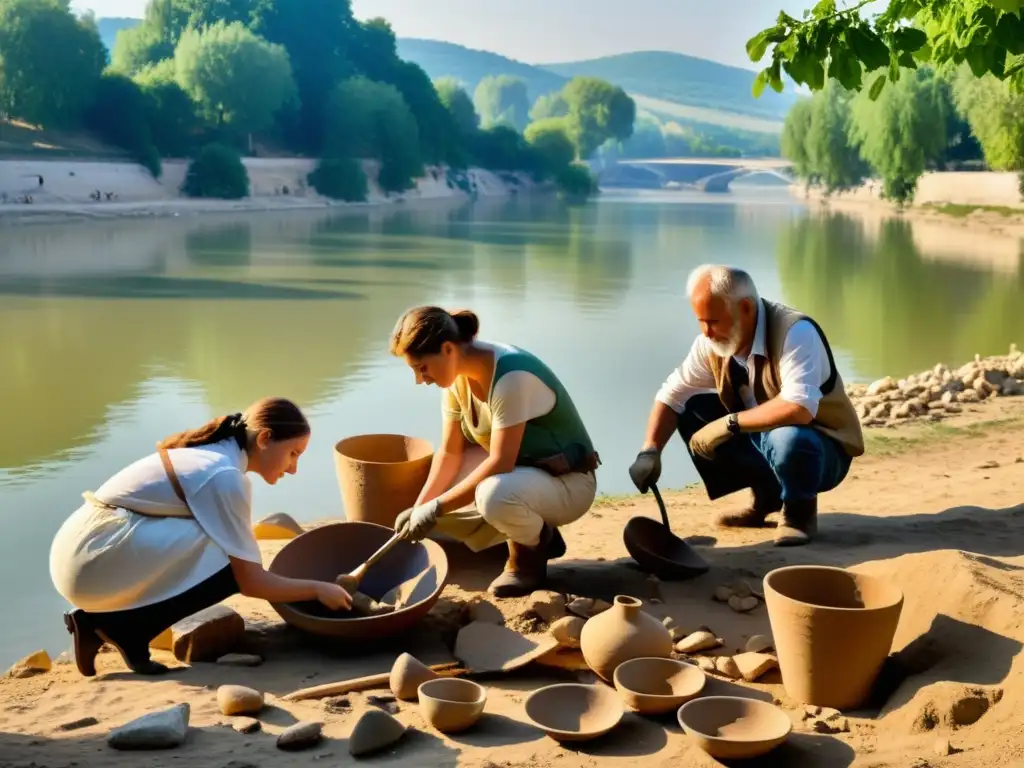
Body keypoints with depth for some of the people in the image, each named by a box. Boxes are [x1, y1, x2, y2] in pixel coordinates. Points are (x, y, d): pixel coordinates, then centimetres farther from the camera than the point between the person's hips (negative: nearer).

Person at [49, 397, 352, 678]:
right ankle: (122, 627, -6)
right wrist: (318, 589, -1)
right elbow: (250, 580, -12)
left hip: (81, 547, 10)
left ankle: (98, 618, 9)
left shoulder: (213, 454, 14)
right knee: (228, 565, -14)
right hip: (97, 559, -10)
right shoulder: (225, 477, -14)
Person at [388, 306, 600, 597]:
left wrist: (435, 508, -27)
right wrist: (419, 507, -12)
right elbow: (450, 452, 0)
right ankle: (533, 533, 11)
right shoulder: (457, 373, -6)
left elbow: (501, 463, -30)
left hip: (567, 481, -8)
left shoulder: (512, 377, -31)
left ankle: (530, 553, -4)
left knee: (495, 494, -38)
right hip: (516, 472, 9)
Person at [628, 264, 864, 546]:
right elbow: (672, 395, -3)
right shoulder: (712, 342, -8)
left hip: (822, 449, -7)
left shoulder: (795, 333, -28)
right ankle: (765, 493, 8)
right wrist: (650, 451, -17)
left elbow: (799, 409, -41)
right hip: (760, 439, 7)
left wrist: (730, 423, -33)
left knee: (788, 439, -39)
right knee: (691, 410, -8)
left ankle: (800, 508, -4)